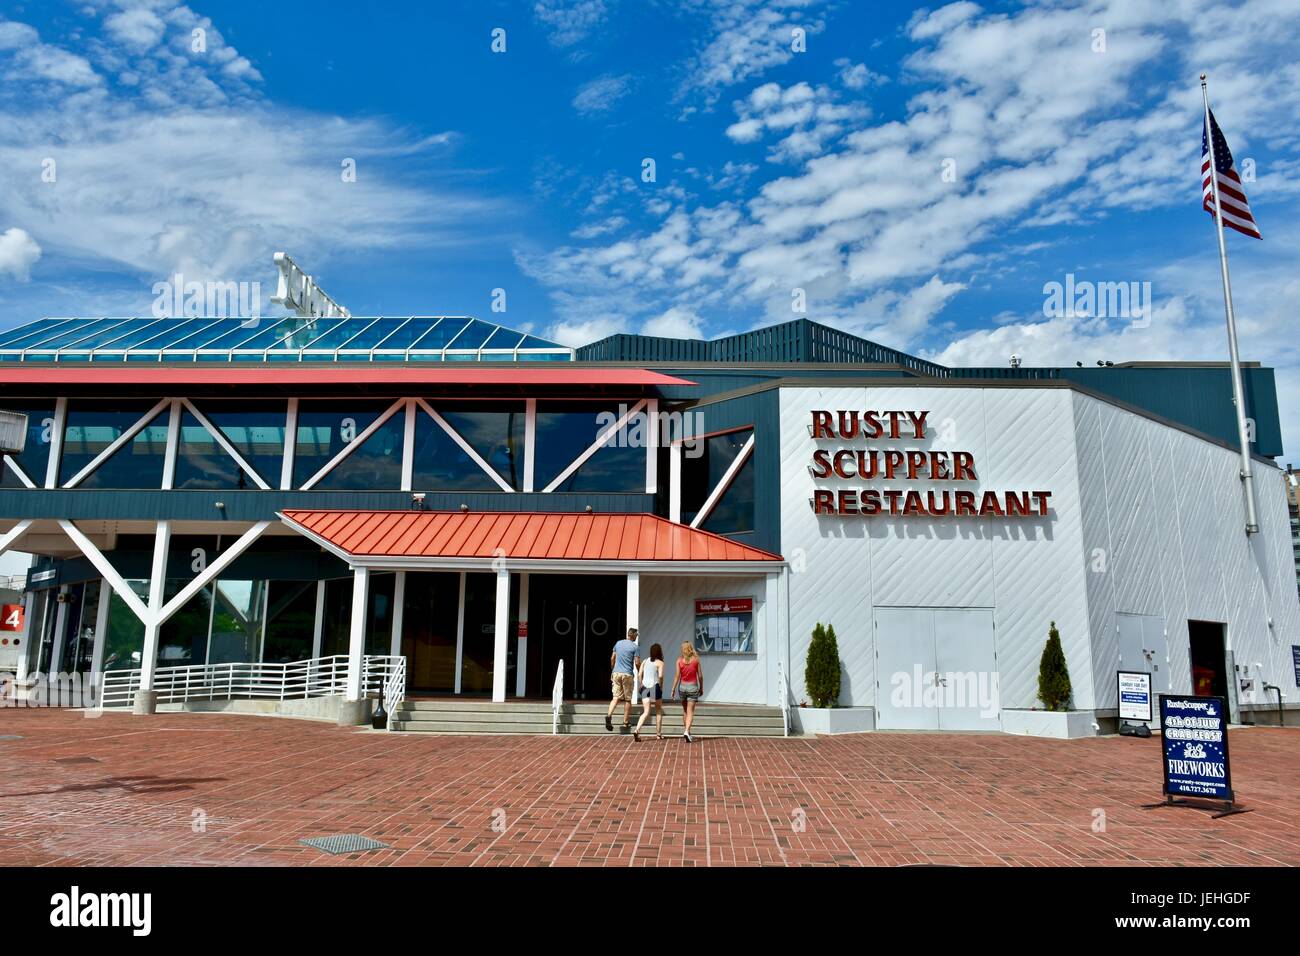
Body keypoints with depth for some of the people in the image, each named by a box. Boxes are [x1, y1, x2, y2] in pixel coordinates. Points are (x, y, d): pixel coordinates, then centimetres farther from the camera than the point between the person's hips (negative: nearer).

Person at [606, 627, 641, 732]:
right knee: (628, 699, 8)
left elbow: (612, 658, 13)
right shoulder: (635, 647, -6)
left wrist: (612, 671, 23)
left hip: (616, 673, 4)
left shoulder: (618, 643, 9)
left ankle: (609, 715, -22)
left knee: (616, 697, 2)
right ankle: (626, 722, 12)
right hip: (628, 674, -4)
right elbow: (637, 663, -9)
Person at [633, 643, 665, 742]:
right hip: (655, 687, -4)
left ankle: (637, 731, -19)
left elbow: (640, 675, 3)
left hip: (645, 687, 4)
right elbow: (660, 676, -17)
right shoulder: (660, 663, -4)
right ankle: (658, 734, 19)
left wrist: (642, 685, 10)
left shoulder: (645, 661, 10)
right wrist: (661, 686, -4)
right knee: (658, 711, 15)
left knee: (646, 712, 2)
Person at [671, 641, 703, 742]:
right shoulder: (696, 659, -5)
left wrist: (673, 689, -1)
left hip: (682, 686, 2)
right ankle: (687, 731, -18)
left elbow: (677, 676, -7)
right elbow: (700, 675, -2)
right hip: (693, 686, -2)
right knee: (690, 711, -1)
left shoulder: (679, 660, -5)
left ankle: (686, 732, 25)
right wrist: (701, 688, 9)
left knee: (685, 710, 17)